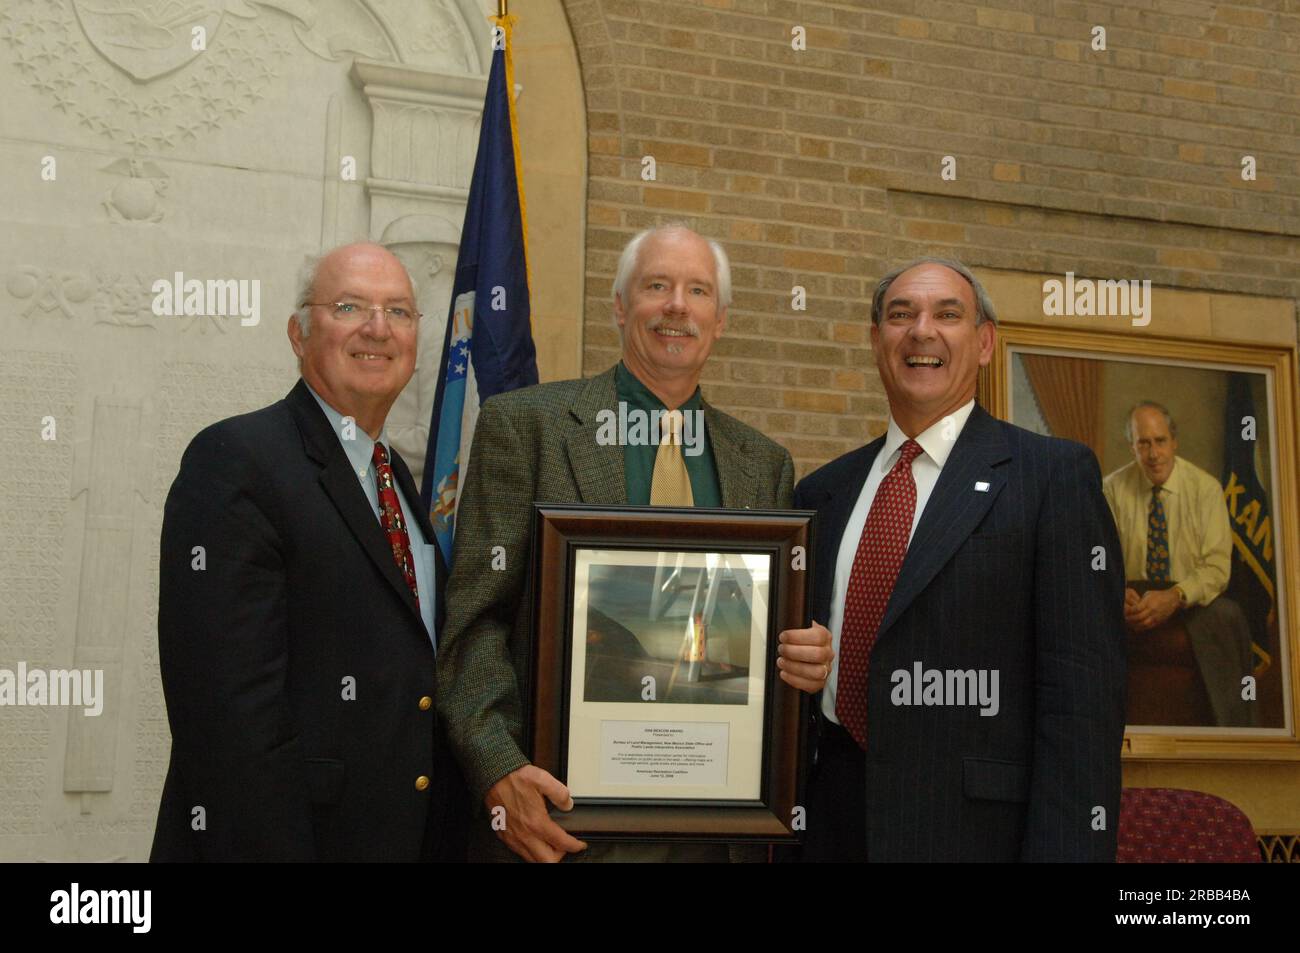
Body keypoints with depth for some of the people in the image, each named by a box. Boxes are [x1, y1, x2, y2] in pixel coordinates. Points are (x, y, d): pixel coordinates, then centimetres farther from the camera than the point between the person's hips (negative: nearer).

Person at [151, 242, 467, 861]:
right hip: (284, 834, -7)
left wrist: (446, 841, 10)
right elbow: (230, 705, -21)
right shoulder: (235, 460, -13)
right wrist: (263, 848, -24)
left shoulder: (396, 478, 13)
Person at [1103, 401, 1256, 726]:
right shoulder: (1112, 488, 1)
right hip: (1134, 595, 1)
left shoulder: (1205, 487, -3)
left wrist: (1175, 597, -29)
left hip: (1190, 599, -1)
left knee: (1226, 614, -35)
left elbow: (1217, 565, -10)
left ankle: (1232, 728, -21)